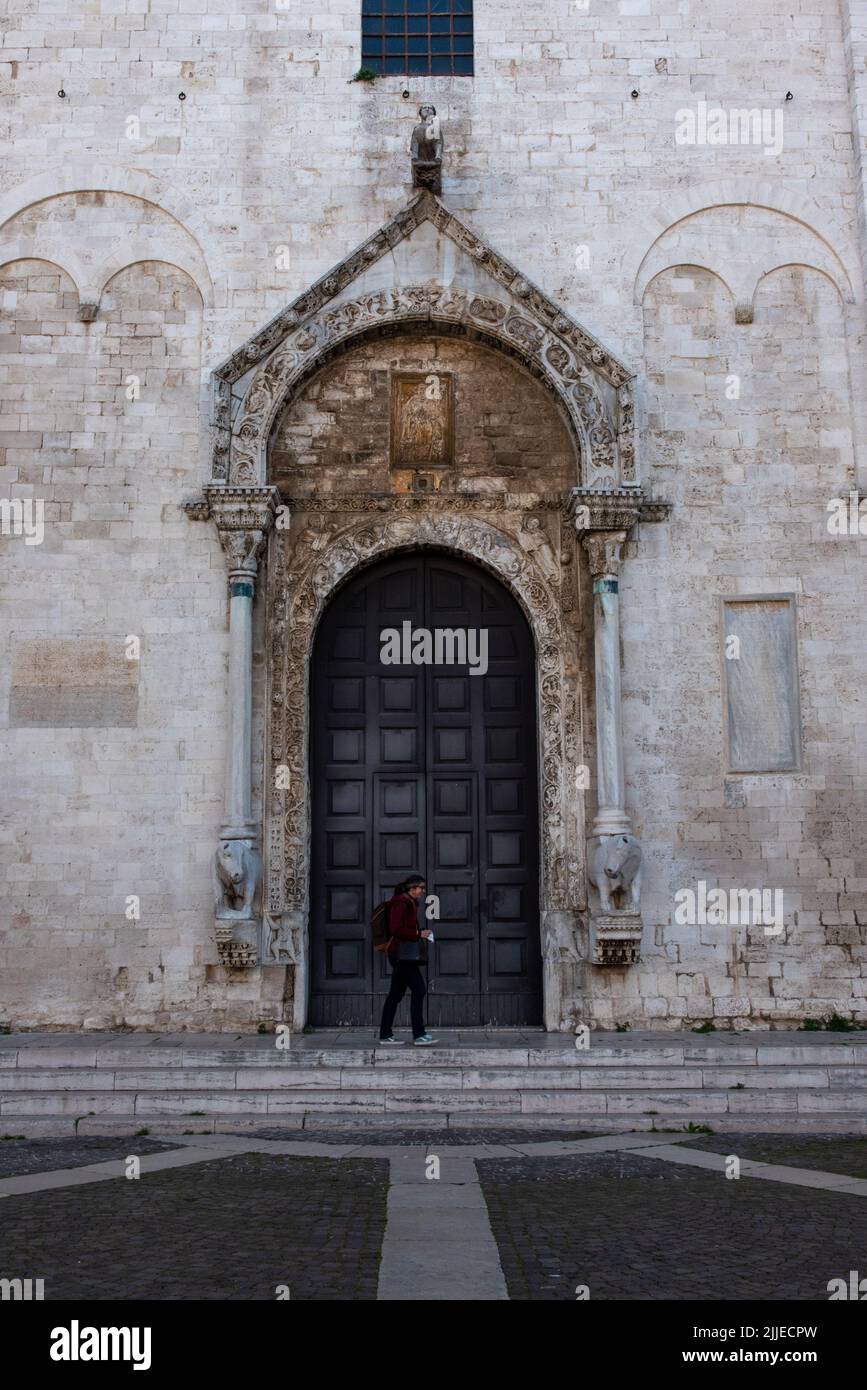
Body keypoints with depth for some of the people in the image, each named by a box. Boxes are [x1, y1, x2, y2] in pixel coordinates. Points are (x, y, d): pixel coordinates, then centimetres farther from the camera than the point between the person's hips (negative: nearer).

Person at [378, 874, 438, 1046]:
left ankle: (385, 1035, 13)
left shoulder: (408, 903, 19)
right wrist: (419, 934, -15)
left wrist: (421, 932, 10)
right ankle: (419, 1035, -9)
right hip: (402, 954, -11)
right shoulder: (402, 903, -12)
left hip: (403, 956, 11)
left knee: (396, 993, 10)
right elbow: (395, 929, -20)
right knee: (419, 990, -10)